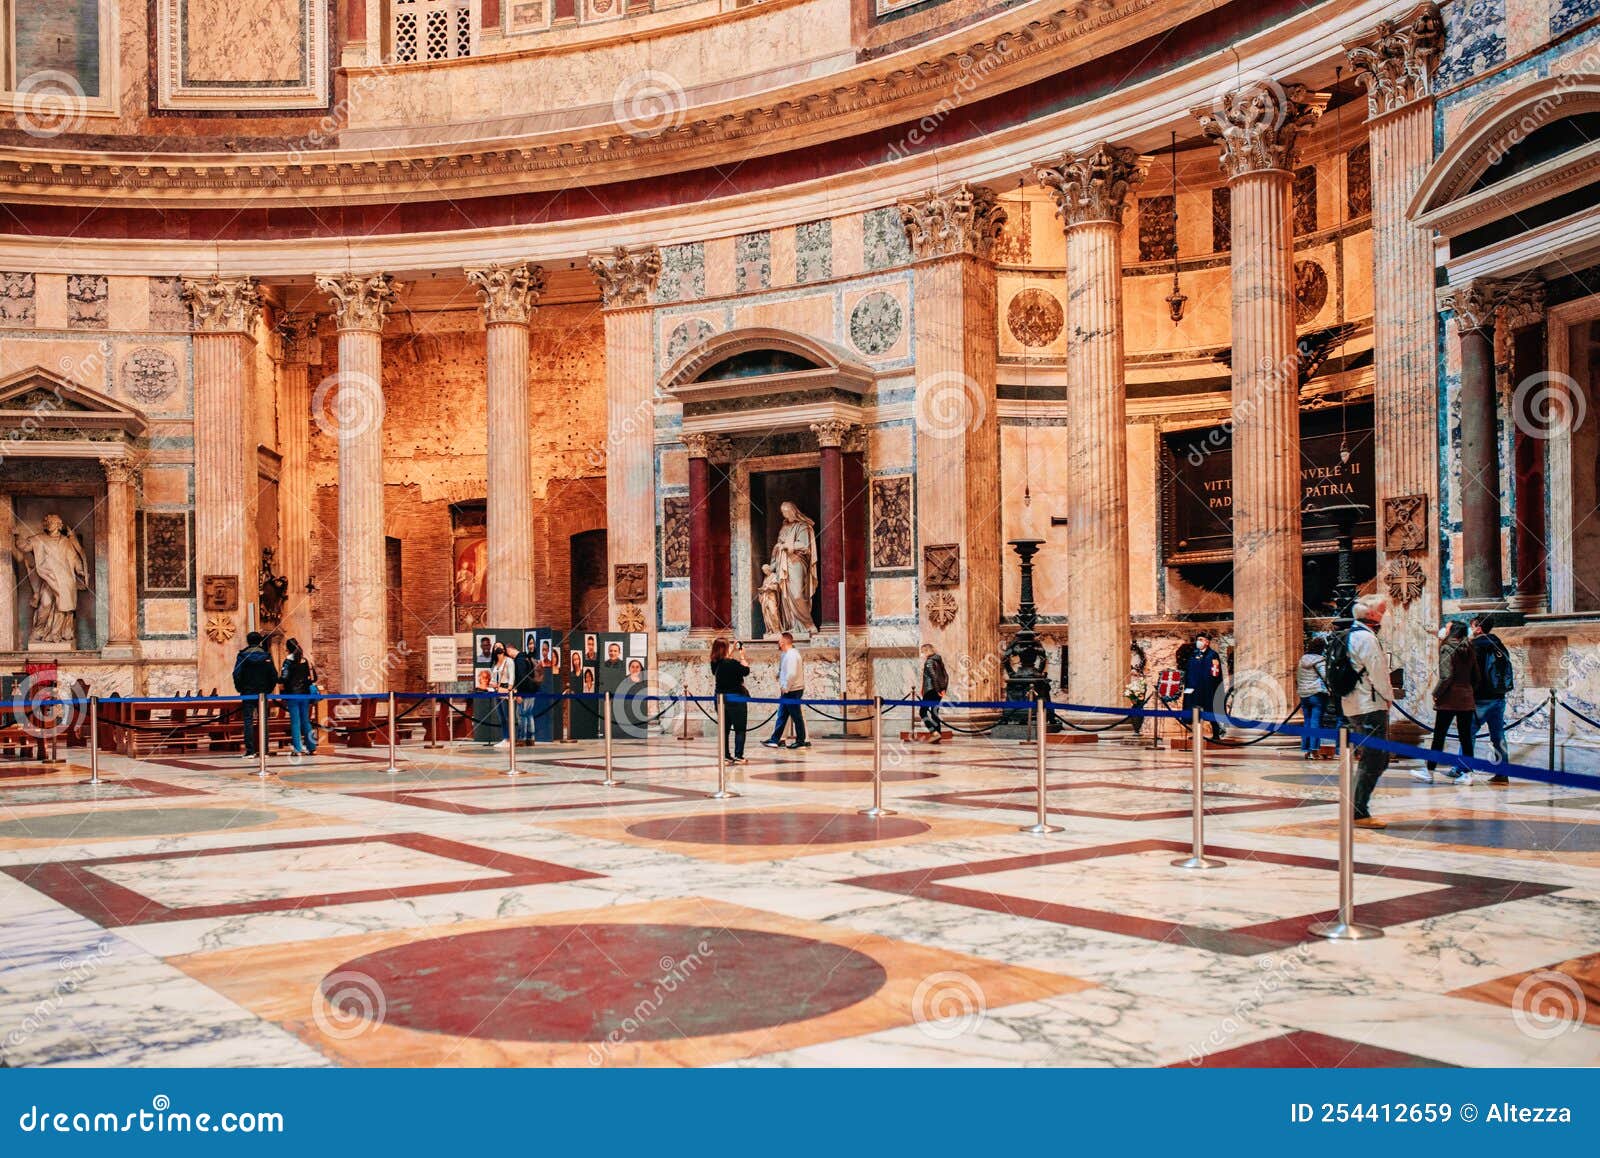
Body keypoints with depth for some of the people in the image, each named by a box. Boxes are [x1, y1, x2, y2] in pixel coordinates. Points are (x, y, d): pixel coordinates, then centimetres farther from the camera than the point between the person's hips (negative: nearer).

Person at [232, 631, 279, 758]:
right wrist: (269, 689, 12)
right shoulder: (266, 655, 2)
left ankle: (250, 750, -6)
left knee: (248, 721, 0)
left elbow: (237, 674, -7)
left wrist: (239, 688, 6)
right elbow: (274, 675, 2)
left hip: (248, 692, -2)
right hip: (263, 693, 2)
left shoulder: (243, 655, -3)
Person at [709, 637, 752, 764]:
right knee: (740, 729, 4)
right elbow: (746, 671, -8)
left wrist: (733, 651, 20)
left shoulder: (715, 663, -1)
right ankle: (738, 756, 0)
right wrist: (742, 656, 0)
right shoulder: (732, 663, -21)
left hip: (721, 699, 6)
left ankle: (726, 756, 14)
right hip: (736, 699, -6)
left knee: (725, 729, 14)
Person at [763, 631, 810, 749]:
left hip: (792, 691, -10)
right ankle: (775, 740, 16)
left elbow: (792, 674, -27)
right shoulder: (788, 653, 14)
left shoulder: (791, 655, -18)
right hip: (788, 691, 10)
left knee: (796, 716, 0)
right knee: (782, 716, 12)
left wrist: (785, 688, -18)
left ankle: (801, 741, 8)